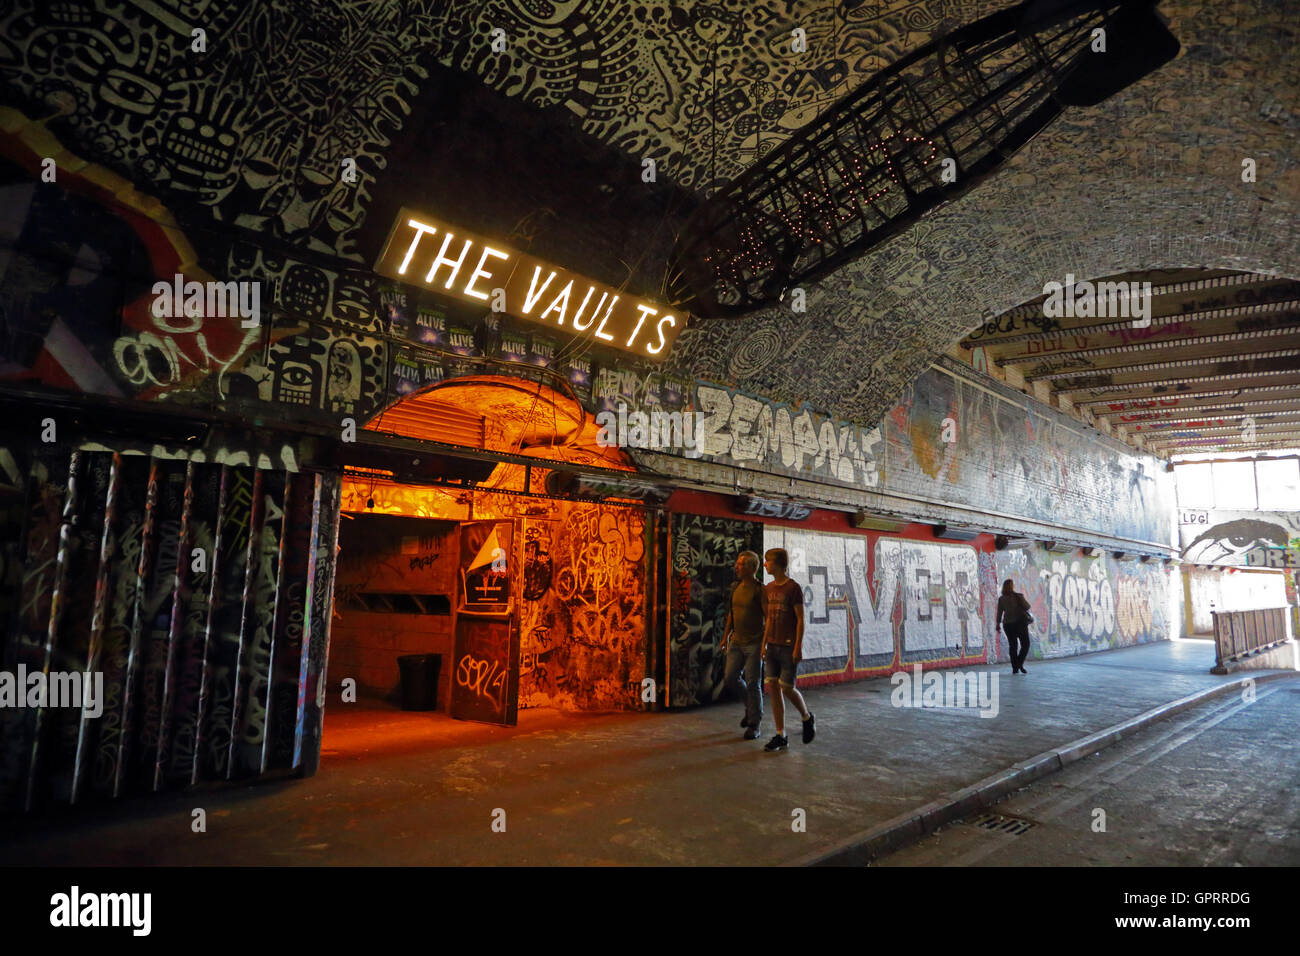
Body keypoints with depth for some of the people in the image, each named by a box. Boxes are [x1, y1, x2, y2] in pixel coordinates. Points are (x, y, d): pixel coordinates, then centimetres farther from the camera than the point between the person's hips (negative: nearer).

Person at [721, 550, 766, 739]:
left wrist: (766, 644, -18)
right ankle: (750, 706, 31)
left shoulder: (759, 590, -12)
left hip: (754, 644, -7)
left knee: (752, 684, 0)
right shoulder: (736, 587, 10)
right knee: (730, 679, 6)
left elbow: (768, 618, -14)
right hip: (736, 642, 7)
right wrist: (726, 635, 17)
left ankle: (754, 724, 14)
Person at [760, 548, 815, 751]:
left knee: (787, 689, -5)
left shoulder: (793, 588, -10)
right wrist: (764, 644, 12)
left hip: (788, 648, -7)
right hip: (772, 646, 7)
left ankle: (807, 718, 24)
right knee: (773, 688, 4)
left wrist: (798, 648, -15)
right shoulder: (769, 588, 10)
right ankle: (781, 736, 11)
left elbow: (800, 619, -11)